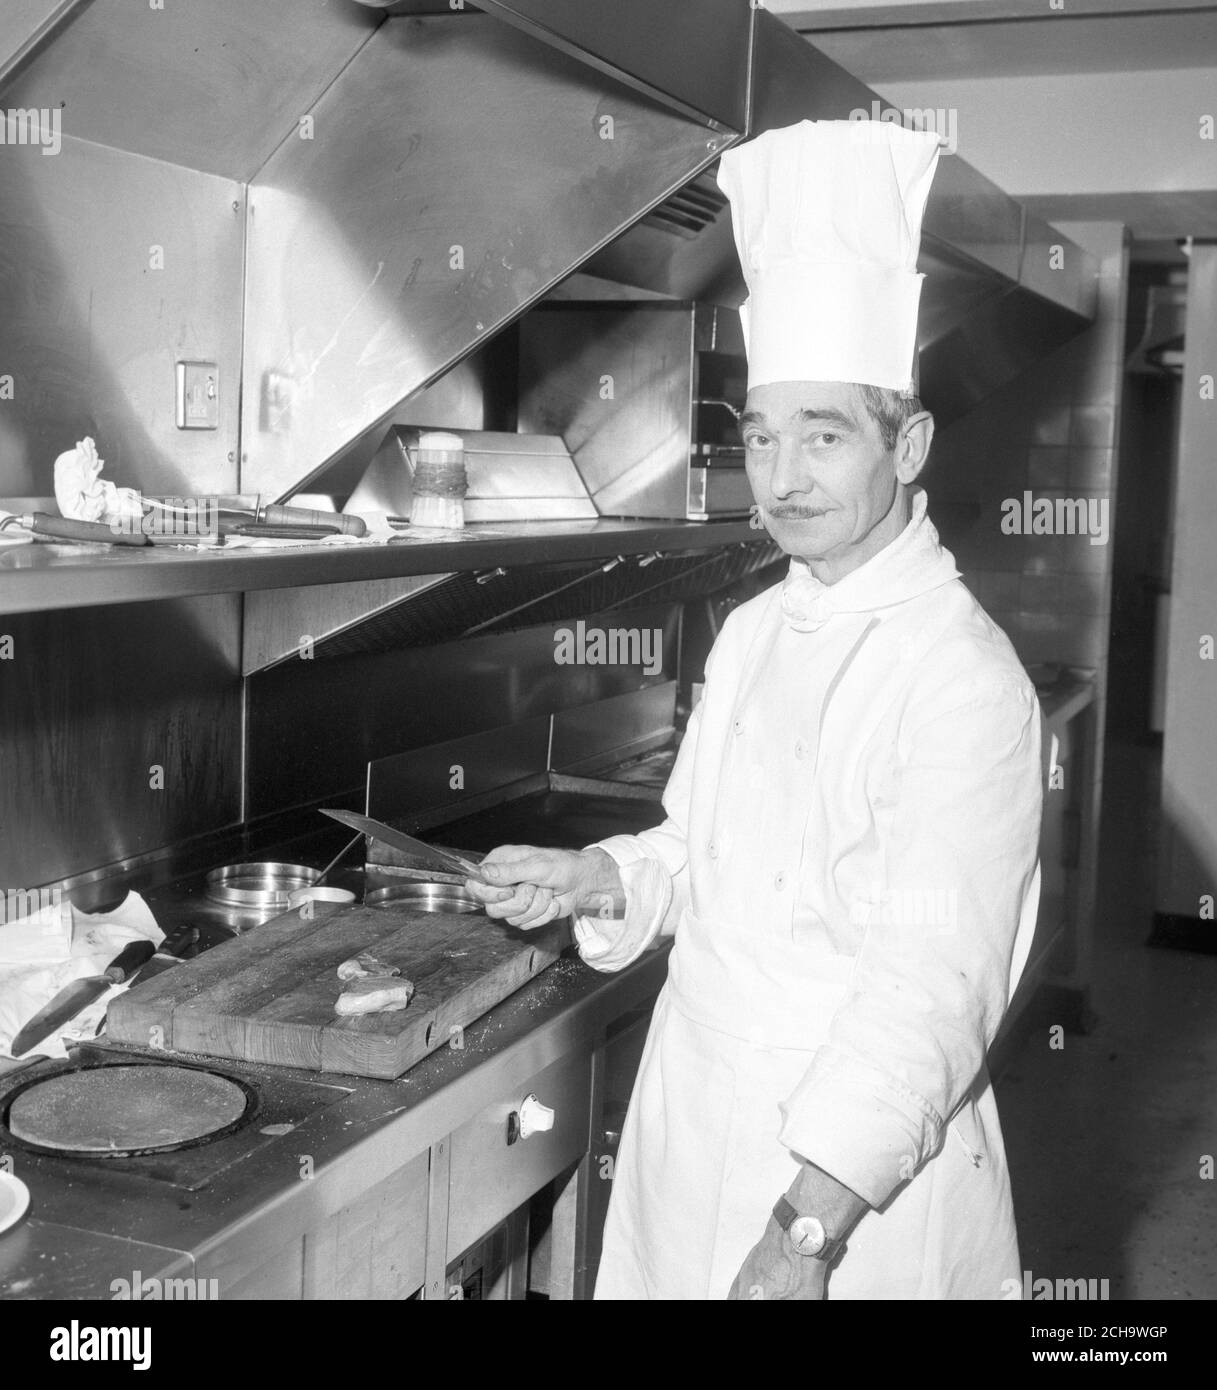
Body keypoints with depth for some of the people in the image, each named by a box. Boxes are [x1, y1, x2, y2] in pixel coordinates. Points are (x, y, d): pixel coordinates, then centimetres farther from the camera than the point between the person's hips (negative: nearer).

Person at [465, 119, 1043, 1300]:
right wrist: (591, 880, -3)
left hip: (857, 1175, -6)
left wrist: (807, 1232, -24)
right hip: (690, 1115, 7)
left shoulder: (965, 681, -19)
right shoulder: (753, 634, 5)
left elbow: (935, 990, -22)